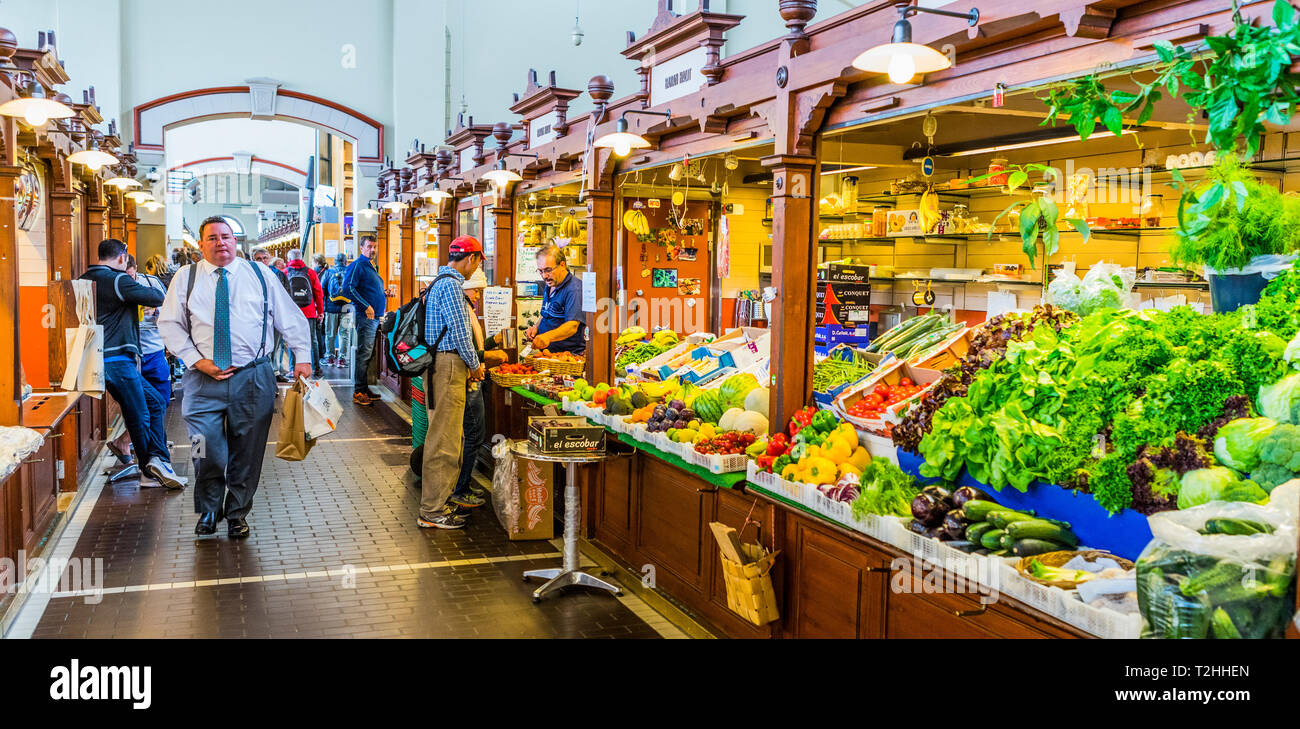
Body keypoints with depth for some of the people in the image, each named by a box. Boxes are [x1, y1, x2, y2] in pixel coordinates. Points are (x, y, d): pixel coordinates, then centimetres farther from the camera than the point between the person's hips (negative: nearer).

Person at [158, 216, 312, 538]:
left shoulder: (259, 274, 8)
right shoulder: (186, 277, 7)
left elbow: (290, 318, 10)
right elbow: (169, 324, 6)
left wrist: (302, 356, 1)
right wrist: (197, 360, -6)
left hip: (254, 377, 1)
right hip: (204, 378, 0)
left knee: (247, 452, 7)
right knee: (208, 452, -5)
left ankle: (237, 513, 26)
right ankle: (208, 511, 20)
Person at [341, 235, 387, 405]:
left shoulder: (372, 267, 21)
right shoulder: (357, 265, -8)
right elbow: (348, 288, -19)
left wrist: (384, 295, 13)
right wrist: (366, 306, -20)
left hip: (375, 316, 9)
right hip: (365, 315, -9)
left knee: (368, 354, 13)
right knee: (363, 353, -9)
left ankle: (364, 389, 20)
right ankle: (359, 392, -6)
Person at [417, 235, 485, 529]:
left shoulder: (442, 282, 19)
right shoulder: (450, 285, -14)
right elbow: (460, 331, -18)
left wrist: (470, 362, 21)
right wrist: (475, 364, -5)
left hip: (440, 365, 11)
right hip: (448, 365, -11)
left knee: (451, 438, 16)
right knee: (443, 440, -6)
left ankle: (439, 501, 25)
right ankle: (432, 511, -1)